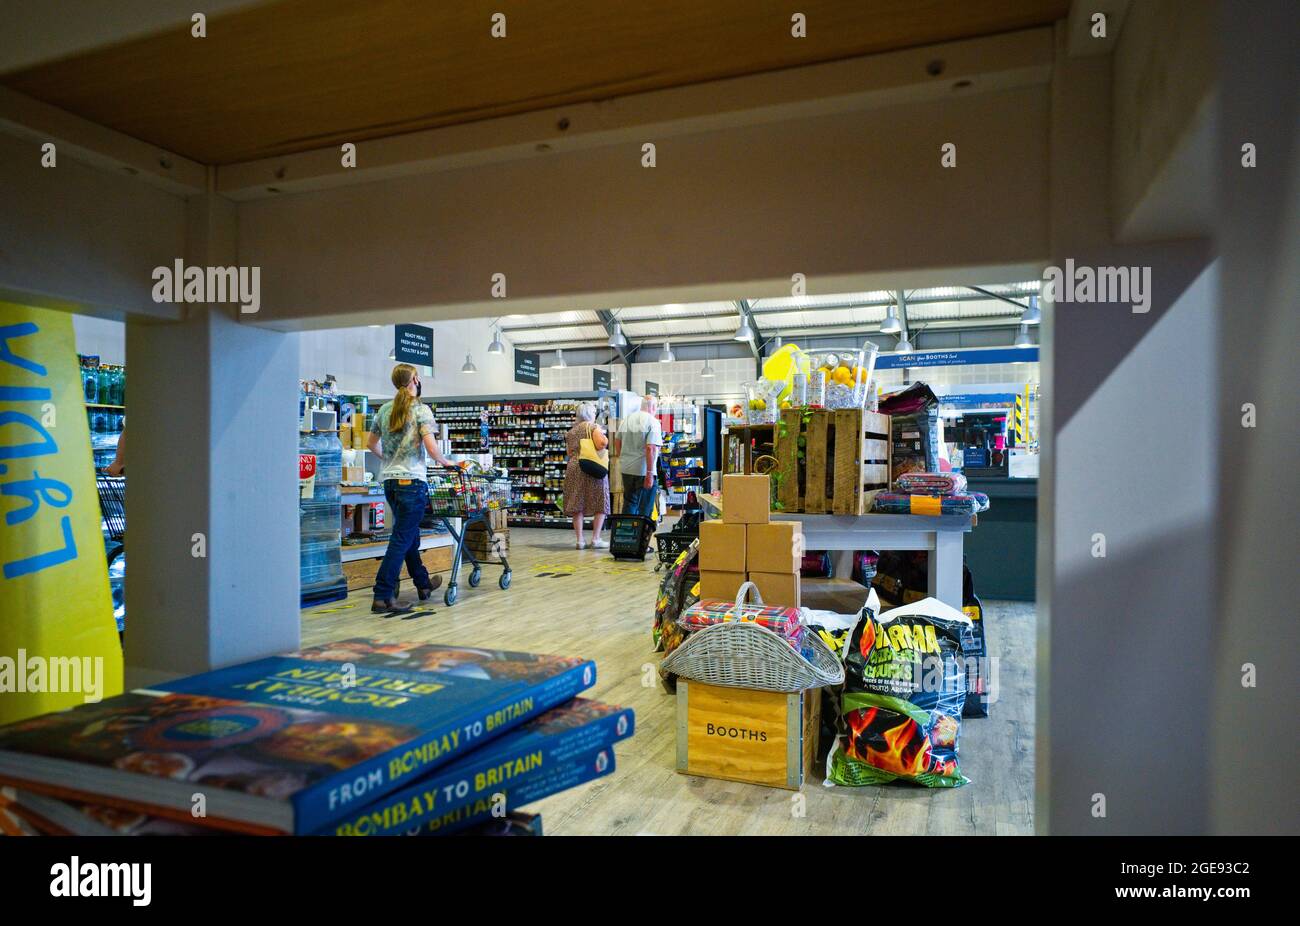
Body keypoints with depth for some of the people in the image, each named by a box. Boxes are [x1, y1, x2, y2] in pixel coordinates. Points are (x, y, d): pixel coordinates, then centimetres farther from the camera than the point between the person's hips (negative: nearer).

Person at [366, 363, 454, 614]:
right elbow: (431, 446, -15)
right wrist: (446, 462, 2)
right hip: (412, 480, -7)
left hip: (390, 479, 7)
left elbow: (372, 444, 21)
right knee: (402, 539, -5)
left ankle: (423, 584, 33)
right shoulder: (421, 409, -7)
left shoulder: (384, 410, 11)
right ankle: (383, 597, -7)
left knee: (410, 536, 19)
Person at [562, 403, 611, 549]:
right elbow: (601, 444, -18)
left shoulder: (571, 431, 16)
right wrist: (605, 439, 2)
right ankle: (595, 539, 1)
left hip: (574, 467, 5)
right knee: (600, 505, 4)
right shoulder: (593, 427, -2)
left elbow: (569, 453, 18)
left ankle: (579, 540, 5)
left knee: (577, 505, 6)